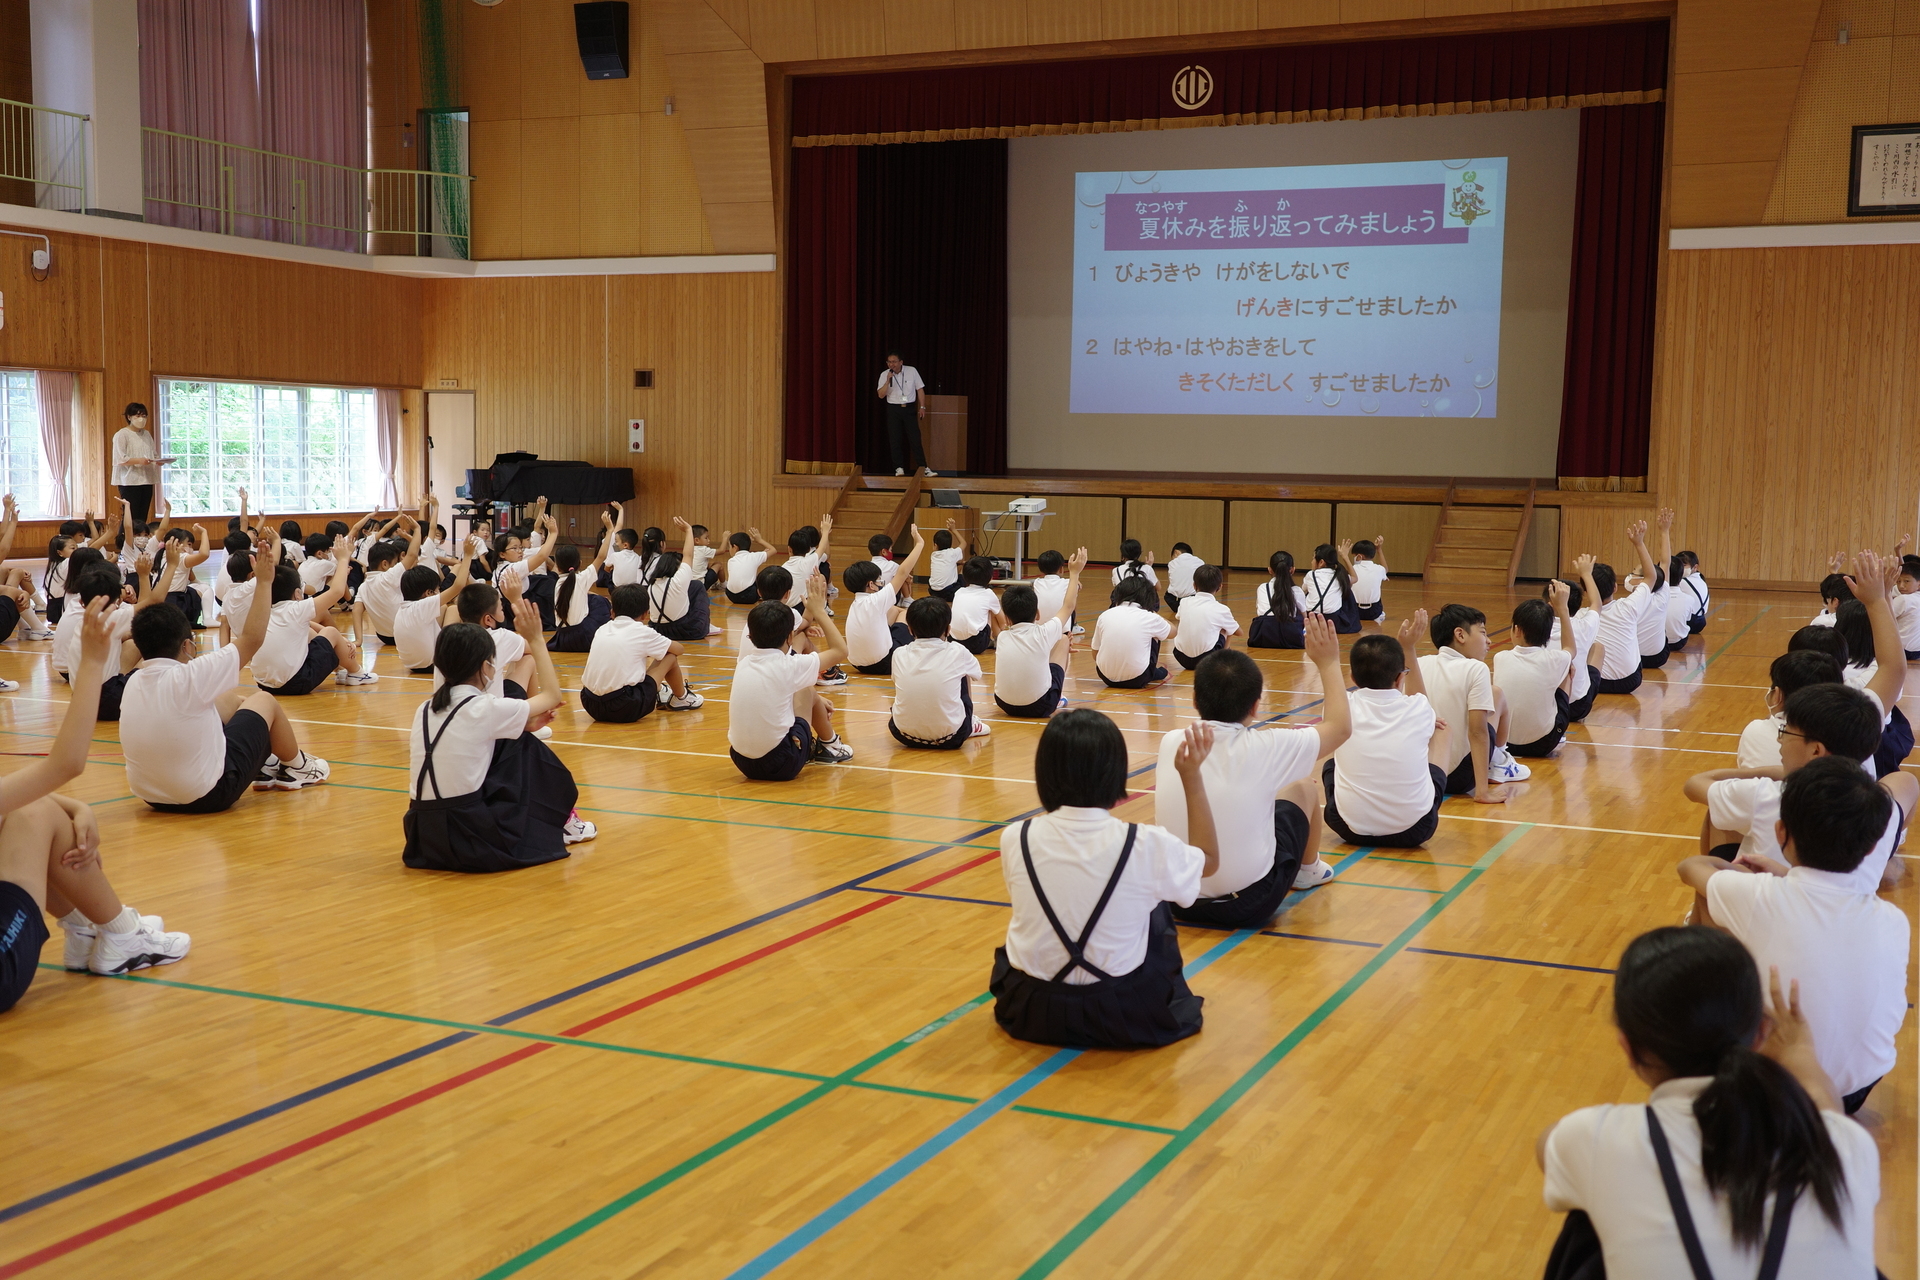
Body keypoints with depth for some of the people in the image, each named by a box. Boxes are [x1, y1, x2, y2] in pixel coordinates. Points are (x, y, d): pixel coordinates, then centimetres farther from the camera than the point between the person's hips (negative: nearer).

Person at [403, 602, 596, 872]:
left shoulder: (425, 710, 9)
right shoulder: (484, 709, -10)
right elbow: (552, 696, 4)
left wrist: (522, 725, 19)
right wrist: (535, 639, 11)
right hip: (472, 843, -6)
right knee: (528, 748, 13)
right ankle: (560, 822, 30)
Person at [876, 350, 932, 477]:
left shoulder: (912, 371, -4)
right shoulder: (884, 375, -3)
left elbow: (920, 389, 3)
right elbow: (881, 395, -9)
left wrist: (922, 407, -1)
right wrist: (888, 381, -21)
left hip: (910, 409, -1)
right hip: (893, 409, 1)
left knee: (915, 439, -4)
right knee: (895, 440, 2)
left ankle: (923, 467, -2)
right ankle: (899, 468, 10)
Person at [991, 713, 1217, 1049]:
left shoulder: (1014, 839, -14)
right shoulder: (1146, 845, -19)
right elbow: (1209, 860, 5)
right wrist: (1193, 777, 8)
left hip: (1029, 1012, 1)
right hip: (1124, 1018, -1)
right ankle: (1171, 1001, 39)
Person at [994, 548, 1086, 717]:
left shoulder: (1002, 638, -2)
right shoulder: (1042, 634, -10)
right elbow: (1068, 606, 7)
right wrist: (1075, 573, 20)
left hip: (1004, 704, 3)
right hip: (1040, 707, -3)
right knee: (1063, 640, 17)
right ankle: (1060, 696, 25)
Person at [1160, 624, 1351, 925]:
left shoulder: (1171, 744, -7)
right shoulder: (1263, 748, -16)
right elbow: (1340, 726, 2)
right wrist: (1328, 663, 14)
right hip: (1249, 905, -3)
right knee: (1303, 787, 19)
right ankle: (1308, 870, 44)